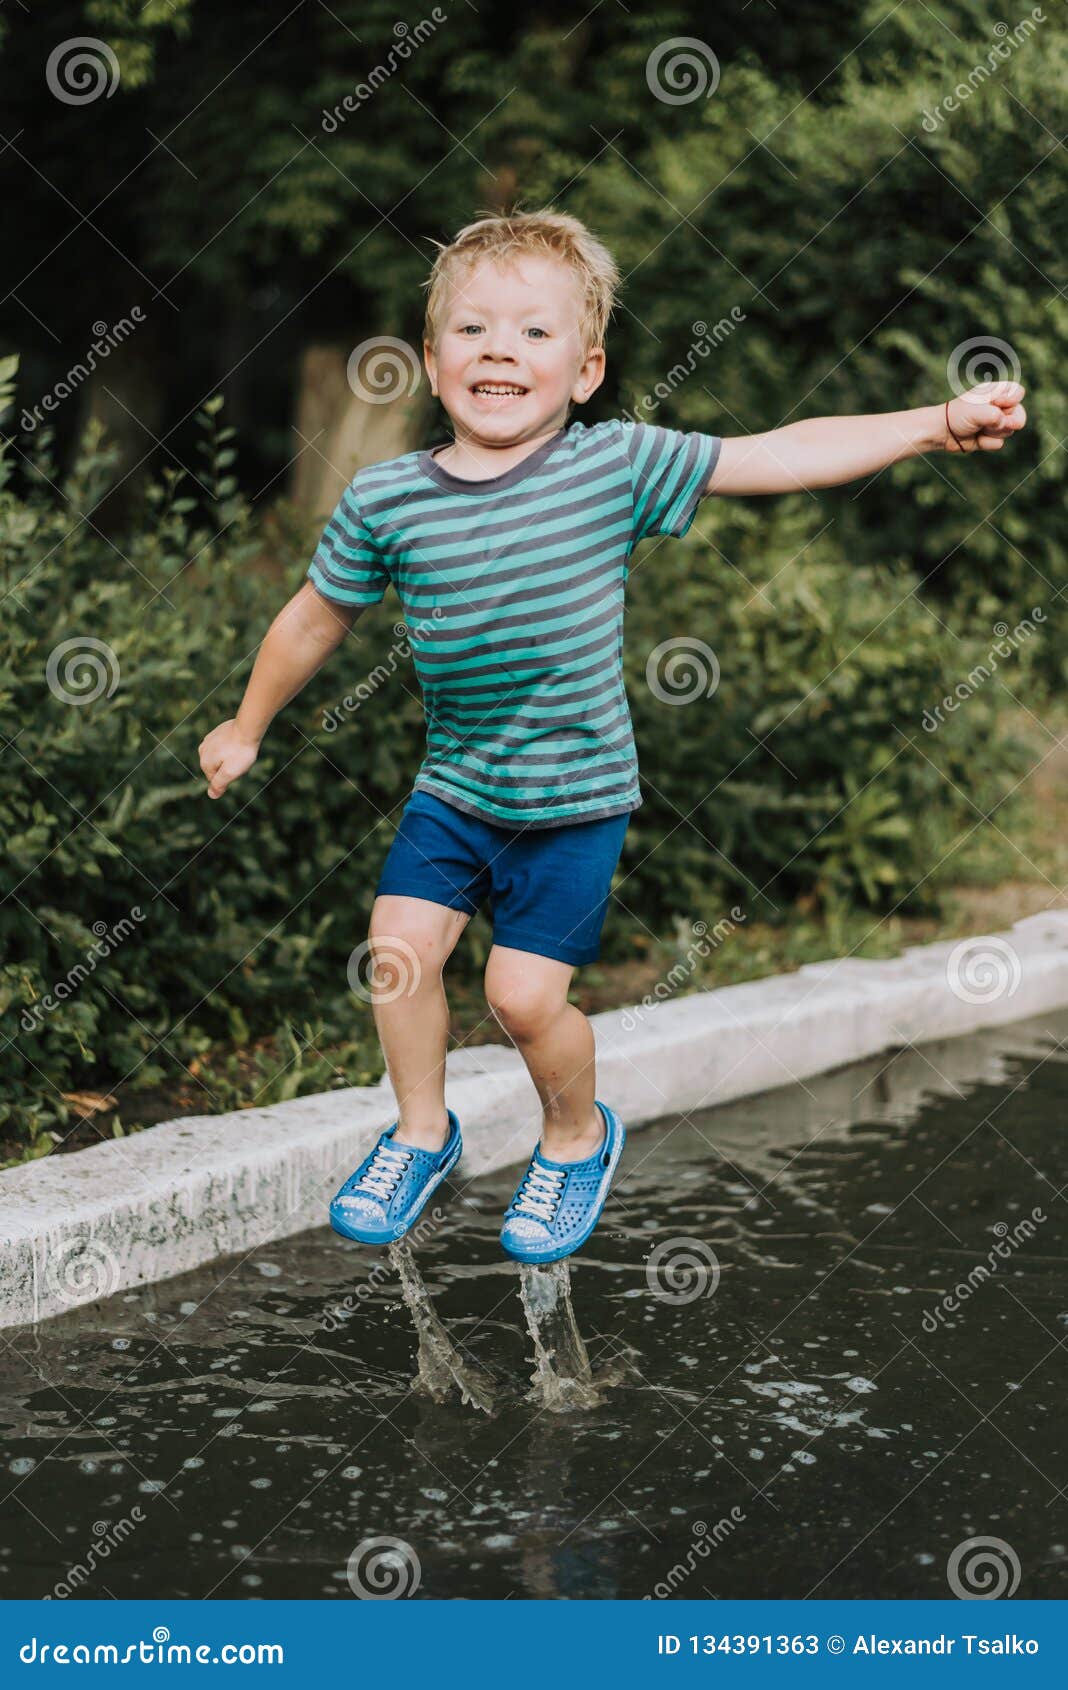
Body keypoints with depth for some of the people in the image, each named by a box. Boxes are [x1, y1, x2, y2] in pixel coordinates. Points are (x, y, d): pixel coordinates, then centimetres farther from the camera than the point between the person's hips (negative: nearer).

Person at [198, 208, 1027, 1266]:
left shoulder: (618, 466, -14)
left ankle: (577, 1138, 26)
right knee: (400, 945, -4)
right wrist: (248, 726, 19)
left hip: (576, 795, -3)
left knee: (524, 993, -5)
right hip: (453, 781, 3)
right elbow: (316, 619, 7)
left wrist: (939, 422, -18)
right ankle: (422, 1131, 24)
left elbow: (783, 457, -13)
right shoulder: (382, 500, -9)